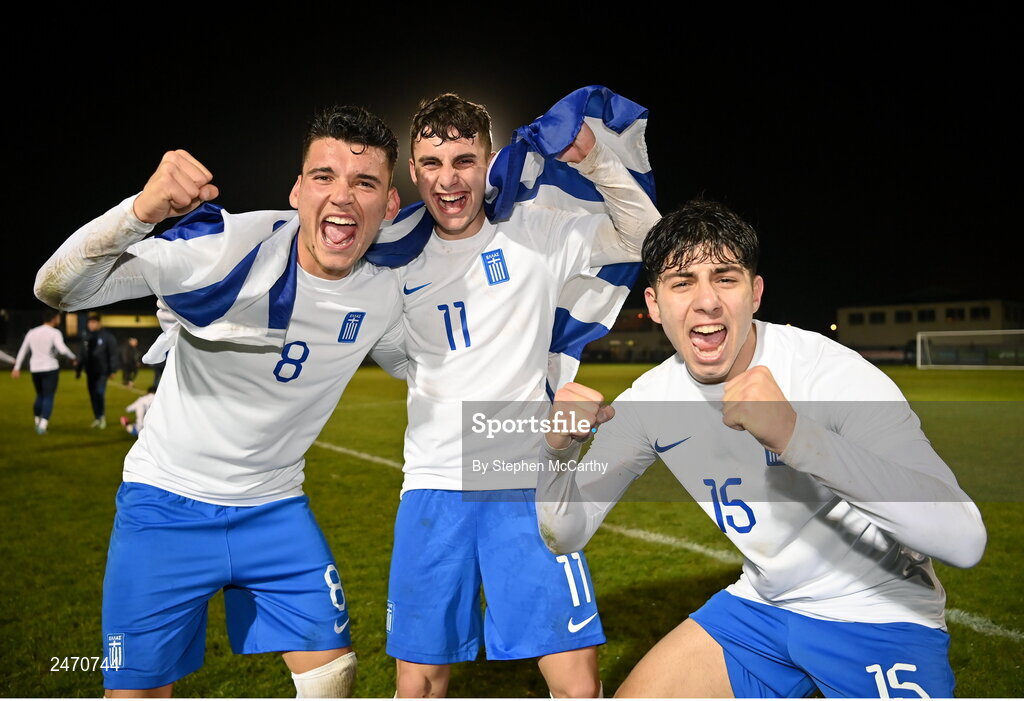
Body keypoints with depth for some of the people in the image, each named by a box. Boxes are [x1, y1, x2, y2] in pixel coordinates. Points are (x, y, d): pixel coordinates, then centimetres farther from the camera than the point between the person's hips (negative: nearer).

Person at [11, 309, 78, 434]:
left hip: (35, 369, 6)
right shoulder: (55, 333, -11)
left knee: (40, 396, 21)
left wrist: (17, 368, 17)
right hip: (50, 369, -6)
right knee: (48, 398, -2)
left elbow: (22, 350, 11)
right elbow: (62, 349, -25)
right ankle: (42, 426, -11)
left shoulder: (32, 332, 7)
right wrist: (73, 358, -7)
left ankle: (38, 423, 29)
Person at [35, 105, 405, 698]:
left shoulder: (384, 296, -7)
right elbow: (58, 289, -26)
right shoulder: (229, 243, -22)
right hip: (169, 503, -3)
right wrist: (143, 210, -44)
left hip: (276, 509, 4)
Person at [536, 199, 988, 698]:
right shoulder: (649, 400, -10)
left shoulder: (832, 371, -24)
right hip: (760, 607, 3)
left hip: (878, 618, -3)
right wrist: (558, 451, -26)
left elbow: (964, 540, -34)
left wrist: (795, 434, -46)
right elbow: (566, 535, -5)